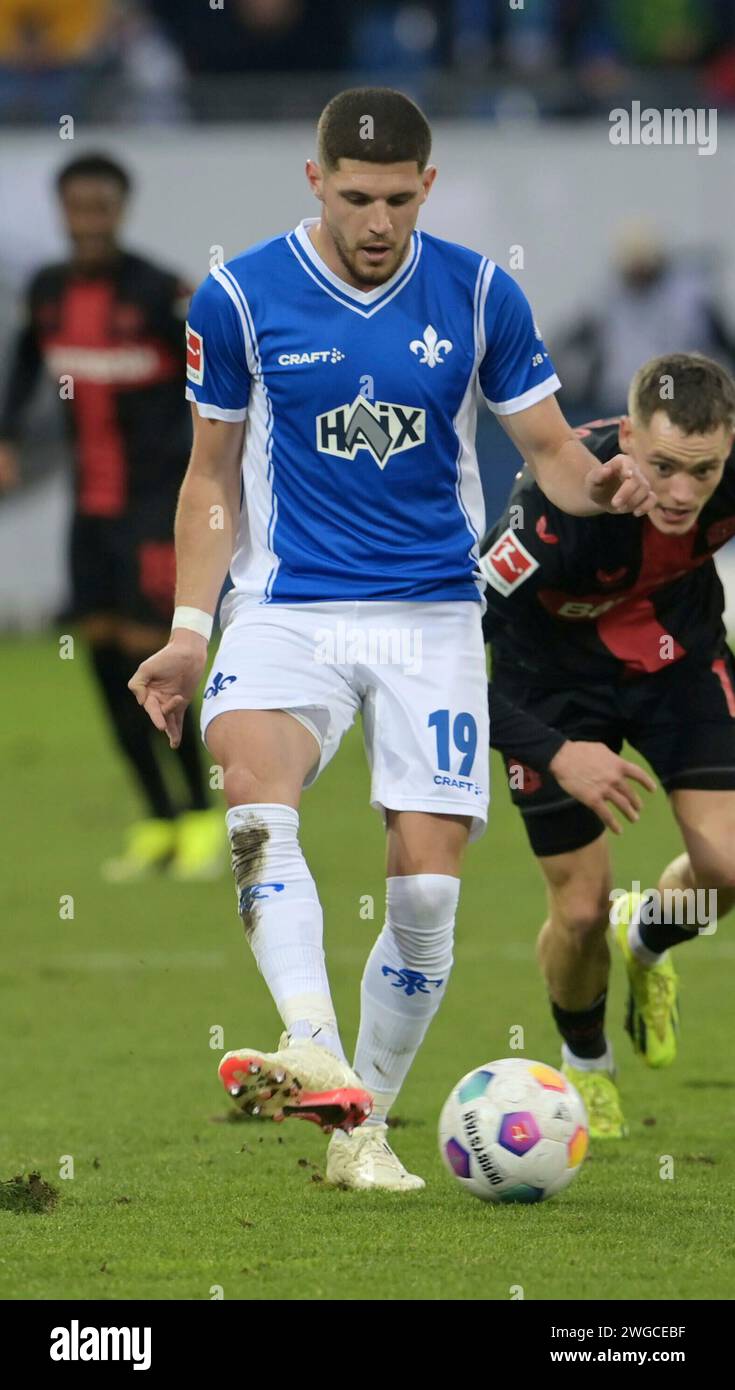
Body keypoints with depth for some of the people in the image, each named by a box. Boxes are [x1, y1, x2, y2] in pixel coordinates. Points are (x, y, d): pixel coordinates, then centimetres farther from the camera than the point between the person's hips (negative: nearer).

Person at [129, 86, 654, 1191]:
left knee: (427, 888, -6)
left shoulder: (478, 295, 0)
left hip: (433, 615, 1)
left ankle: (362, 1128, 11)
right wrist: (189, 631, 0)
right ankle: (317, 1061, -46)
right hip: (288, 609, -1)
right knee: (255, 798, -31)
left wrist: (596, 483, -18)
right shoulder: (241, 297, -2)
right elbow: (213, 476, 8)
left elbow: (549, 447, 6)